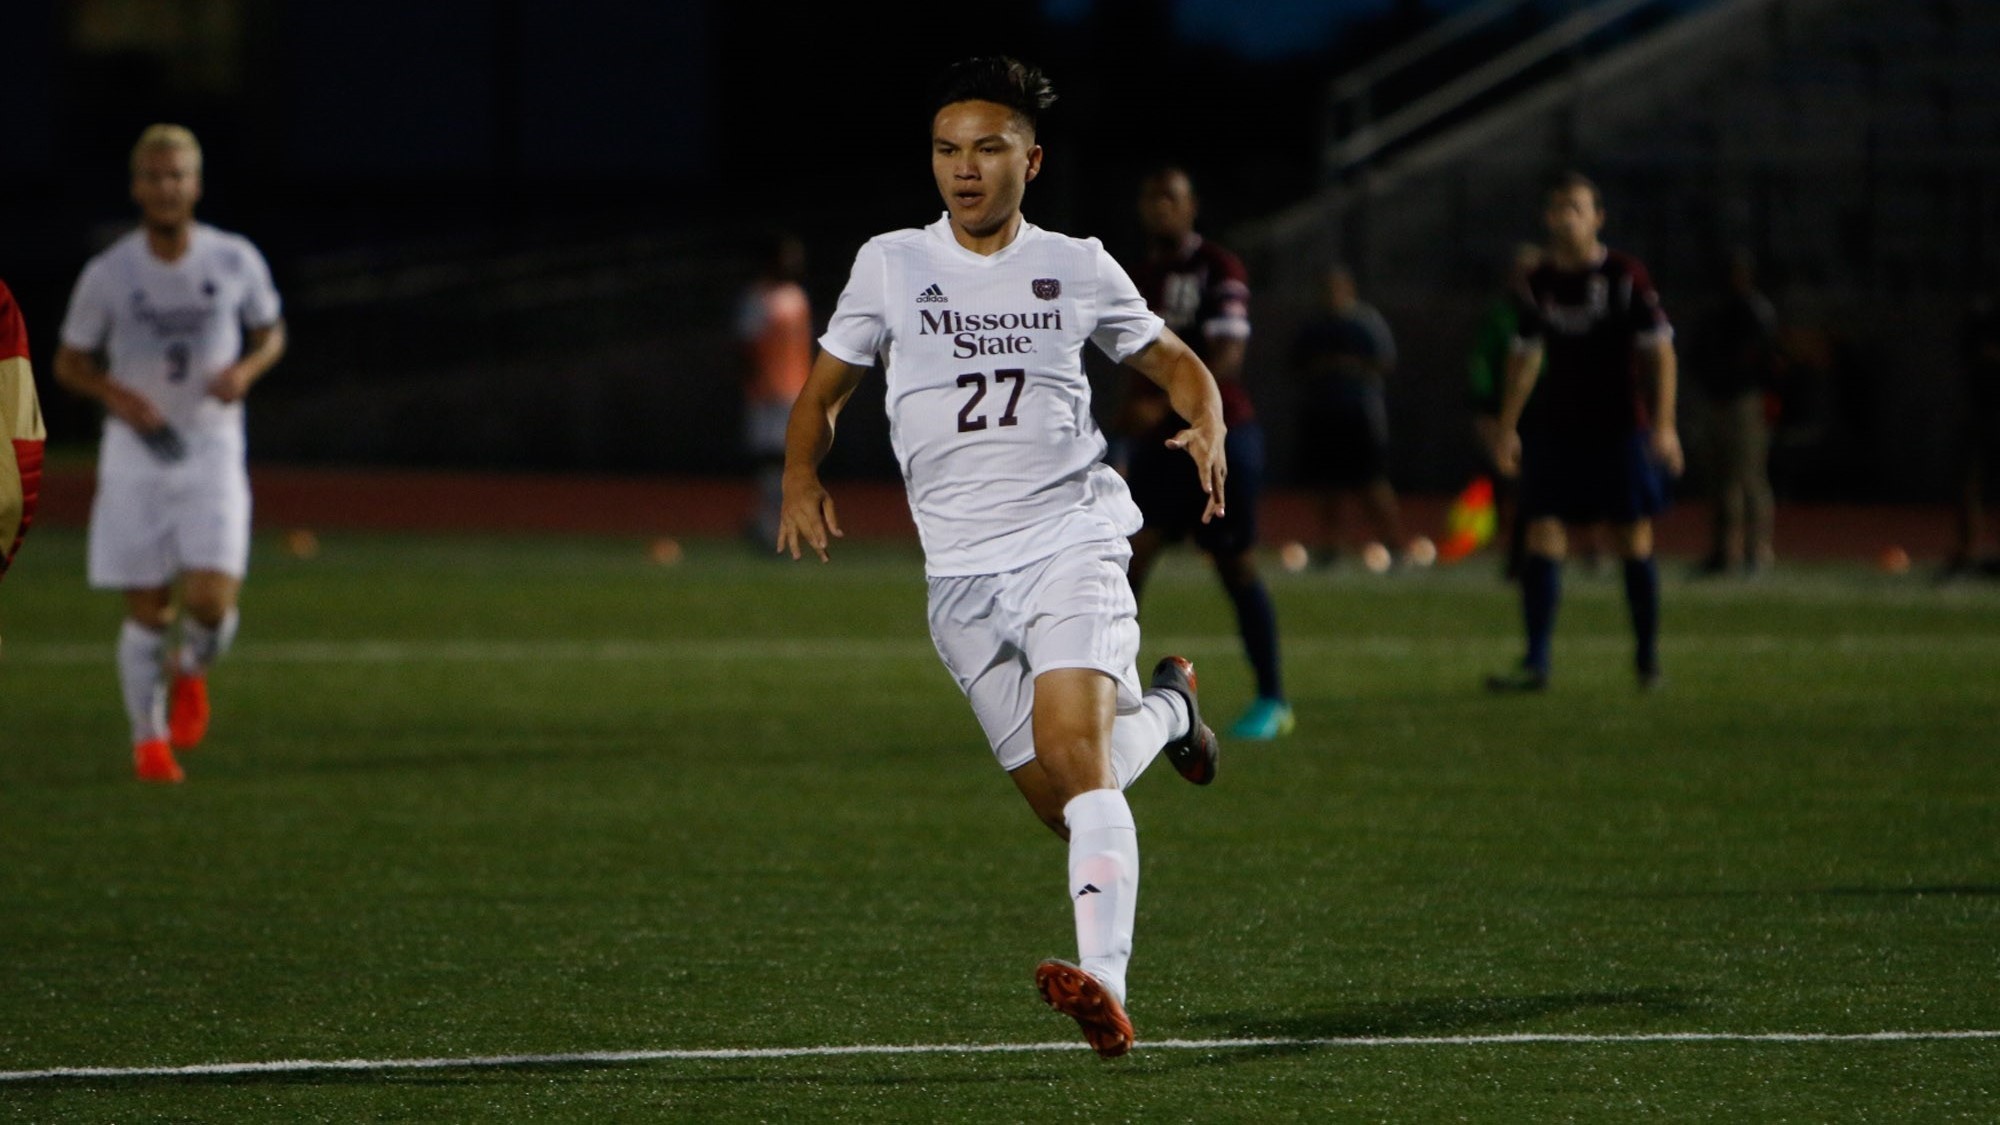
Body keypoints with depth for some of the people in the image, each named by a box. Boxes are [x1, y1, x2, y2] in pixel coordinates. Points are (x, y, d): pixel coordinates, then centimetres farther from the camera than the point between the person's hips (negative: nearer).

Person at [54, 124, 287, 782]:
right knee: (148, 610, 1)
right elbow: (69, 362, 5)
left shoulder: (236, 262, -2)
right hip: (137, 455, 0)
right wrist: (118, 396, -15)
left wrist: (247, 369, -10)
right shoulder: (107, 275, -5)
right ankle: (148, 739, 18)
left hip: (213, 454, 0)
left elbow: (271, 333, 12)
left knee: (212, 600, -13)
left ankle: (192, 672, 21)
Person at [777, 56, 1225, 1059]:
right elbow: (823, 391, 16)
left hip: (1072, 538, -2)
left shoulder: (1078, 268, 7)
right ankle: (1164, 707, 40)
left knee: (1072, 747, -25)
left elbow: (1176, 364, 19)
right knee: (1063, 801, 5)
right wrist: (801, 478, -4)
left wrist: (1208, 430, -3)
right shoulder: (890, 264, 8)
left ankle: (1105, 988, -36)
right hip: (961, 572, 3)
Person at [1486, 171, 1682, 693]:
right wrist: (1507, 429, 14)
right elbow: (1526, 357, 16)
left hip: (1620, 429, -3)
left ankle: (1648, 657, 15)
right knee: (1541, 536, -6)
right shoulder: (1541, 282, 6)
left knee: (1633, 538, 1)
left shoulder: (1625, 276, -6)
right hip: (1556, 429, 3)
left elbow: (1659, 351, -5)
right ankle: (1535, 663, -8)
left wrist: (1664, 425, -12)